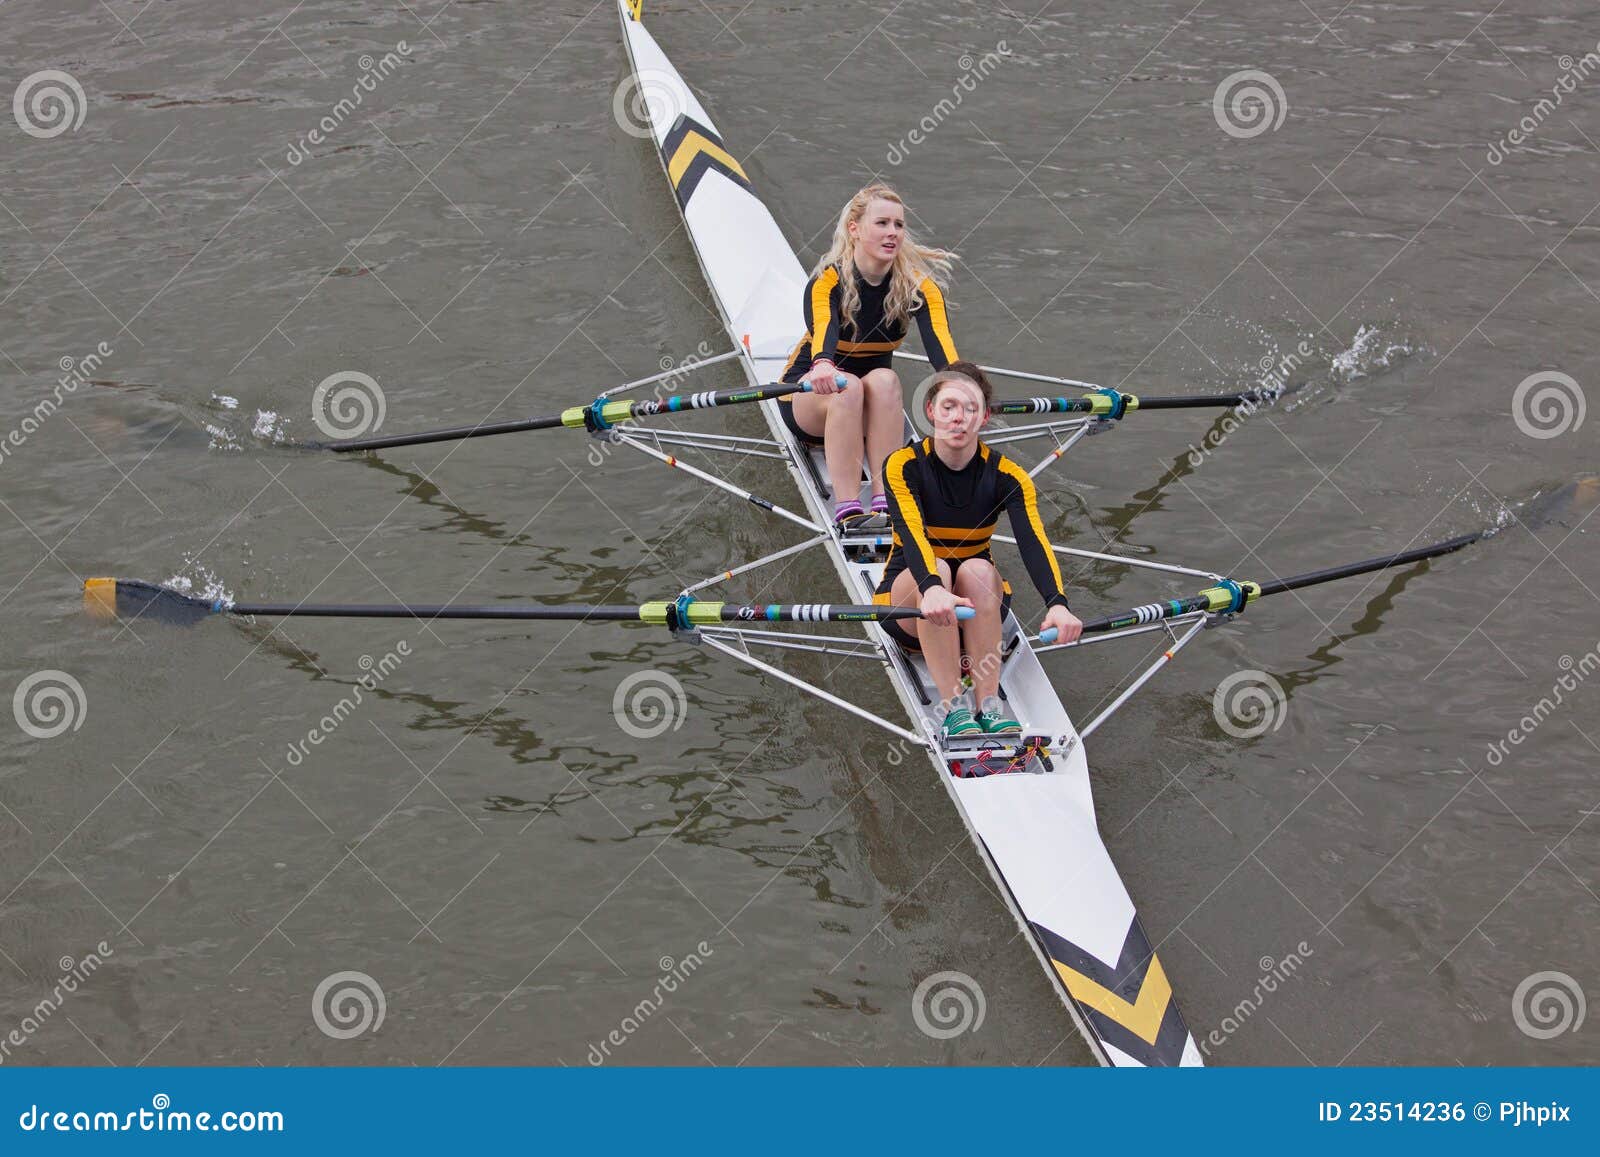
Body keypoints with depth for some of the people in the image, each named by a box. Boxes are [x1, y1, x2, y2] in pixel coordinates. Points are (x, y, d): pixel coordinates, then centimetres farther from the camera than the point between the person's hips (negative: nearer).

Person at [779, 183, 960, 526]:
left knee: (884, 380, -32)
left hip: (872, 409, 2)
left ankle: (885, 502, -37)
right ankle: (847, 510, -40)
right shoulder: (828, 280, -20)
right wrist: (822, 365, -66)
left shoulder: (918, 285, -13)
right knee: (848, 387, -36)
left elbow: (939, 341, -31)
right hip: (807, 394, -2)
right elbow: (822, 326, -42)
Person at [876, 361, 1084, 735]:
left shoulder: (1006, 476, -9)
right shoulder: (904, 465, -14)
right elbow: (911, 533, -32)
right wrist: (931, 589, -53)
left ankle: (989, 705, -34)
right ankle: (953, 707, -37)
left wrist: (1056, 603, -45)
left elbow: (1033, 541, -25)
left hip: (977, 606, 2)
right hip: (906, 599, -1)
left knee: (977, 569, -31)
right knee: (936, 567, -34)